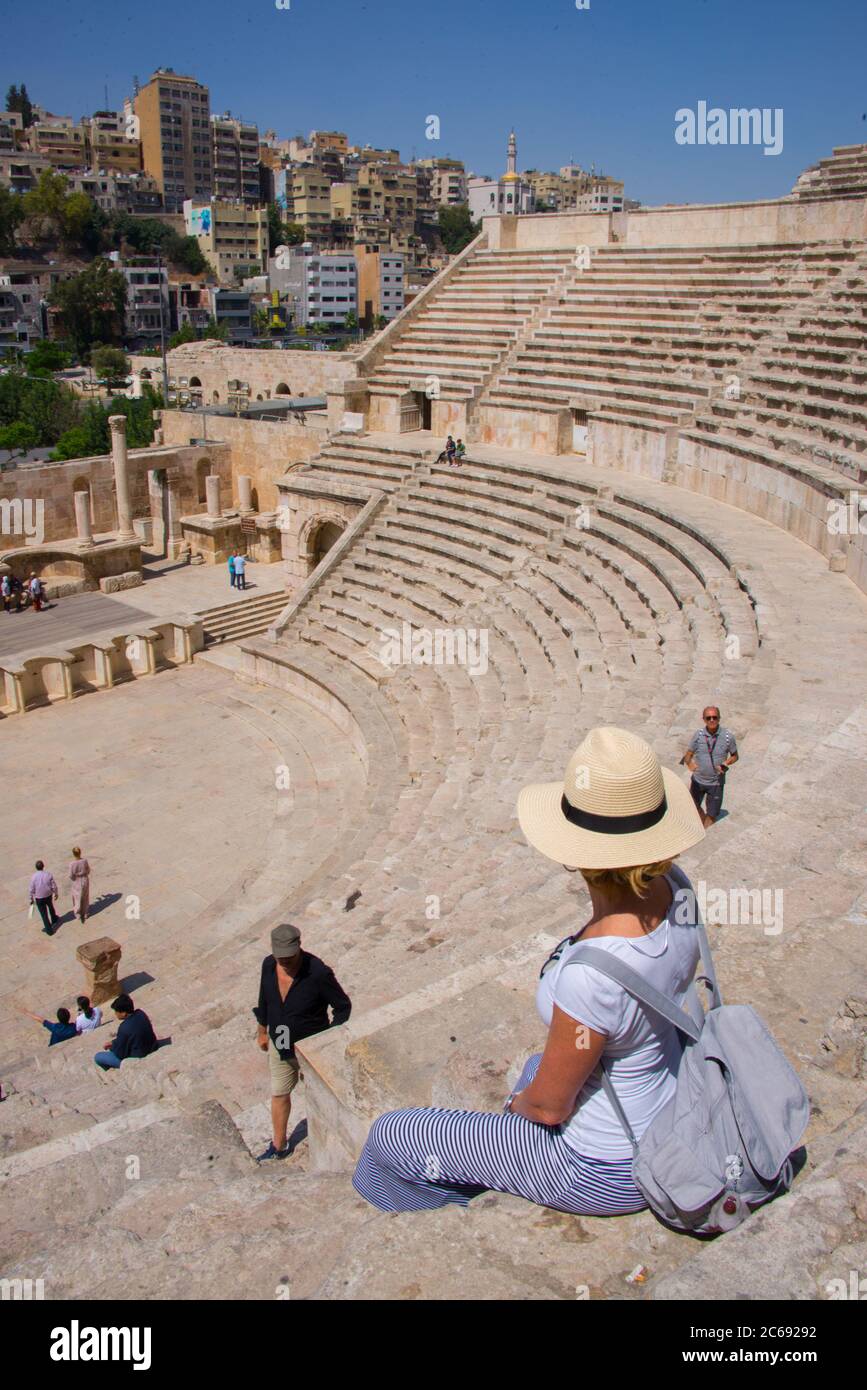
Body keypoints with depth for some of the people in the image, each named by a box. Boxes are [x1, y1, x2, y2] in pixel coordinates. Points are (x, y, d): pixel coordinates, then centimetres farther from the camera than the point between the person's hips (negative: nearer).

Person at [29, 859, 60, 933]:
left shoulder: (34, 877, -19)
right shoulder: (49, 875, -15)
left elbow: (32, 890, -11)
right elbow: (54, 886, -8)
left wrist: (31, 898, 5)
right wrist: (55, 894, 9)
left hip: (39, 898, -2)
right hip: (48, 896, 2)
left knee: (44, 913, 10)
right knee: (50, 907, 32)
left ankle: (49, 930, 19)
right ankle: (54, 919, 55)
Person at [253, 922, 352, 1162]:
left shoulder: (318, 973, -31)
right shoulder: (269, 965, -15)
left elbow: (343, 1006, -18)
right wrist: (263, 1031, 16)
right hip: (279, 1045, 5)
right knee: (279, 1095, 19)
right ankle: (279, 1147, 40)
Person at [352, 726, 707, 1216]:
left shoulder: (592, 974, -41)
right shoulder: (675, 887, -17)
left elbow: (549, 1106, -24)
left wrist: (520, 1103, 0)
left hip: (605, 1172, -7)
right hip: (672, 1116, 8)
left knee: (390, 1138, 7)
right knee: (536, 1065, 39)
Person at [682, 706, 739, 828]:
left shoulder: (728, 736, -13)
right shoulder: (698, 734, -10)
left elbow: (735, 756, 0)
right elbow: (688, 754, -6)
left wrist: (725, 763, -21)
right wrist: (689, 763, -29)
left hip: (716, 782, -2)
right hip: (698, 780, 2)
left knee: (711, 814, 7)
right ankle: (704, 827, 49)